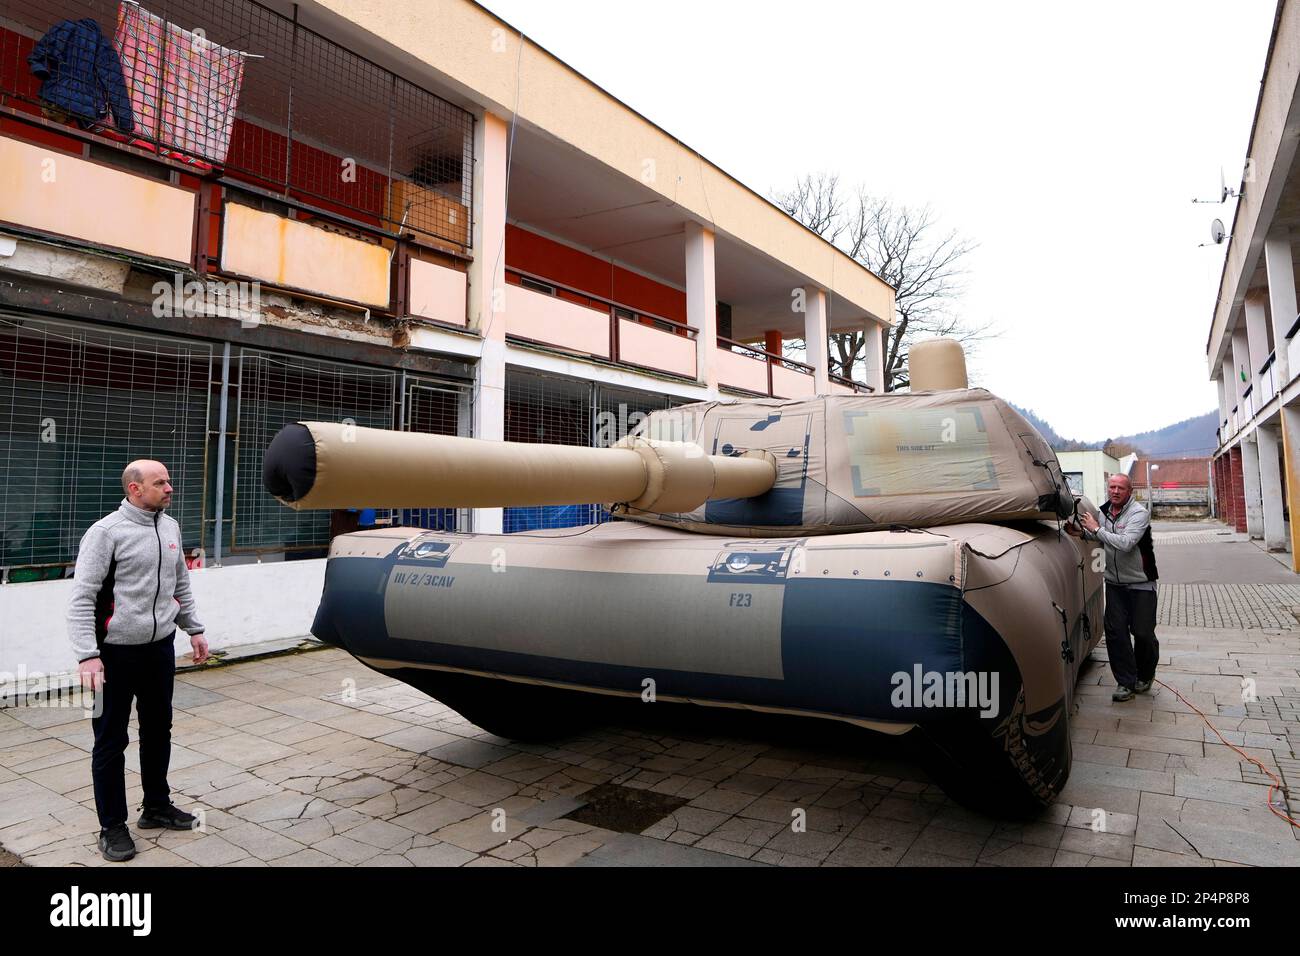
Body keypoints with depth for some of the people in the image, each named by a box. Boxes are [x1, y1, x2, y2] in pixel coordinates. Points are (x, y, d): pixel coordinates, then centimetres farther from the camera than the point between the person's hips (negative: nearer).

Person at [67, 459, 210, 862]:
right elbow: (82, 597, -15)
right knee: (111, 741, 6)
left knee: (159, 730, 17)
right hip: (116, 652, -6)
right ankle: (113, 827, 20)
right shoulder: (106, 532, -13)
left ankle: (156, 806, 34)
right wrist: (88, 654, -21)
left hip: (160, 647, 6)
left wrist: (195, 630, 16)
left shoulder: (170, 527, 7)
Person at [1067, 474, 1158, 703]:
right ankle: (1126, 681, 8)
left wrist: (1096, 528, -22)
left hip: (1141, 584, -5)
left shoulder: (1139, 513, -16)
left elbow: (1126, 543, -30)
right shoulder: (1104, 510, 4)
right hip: (1114, 583, 5)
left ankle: (1145, 676, 26)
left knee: (1143, 632, 1)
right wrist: (1083, 533, 4)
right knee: (1115, 630, -2)